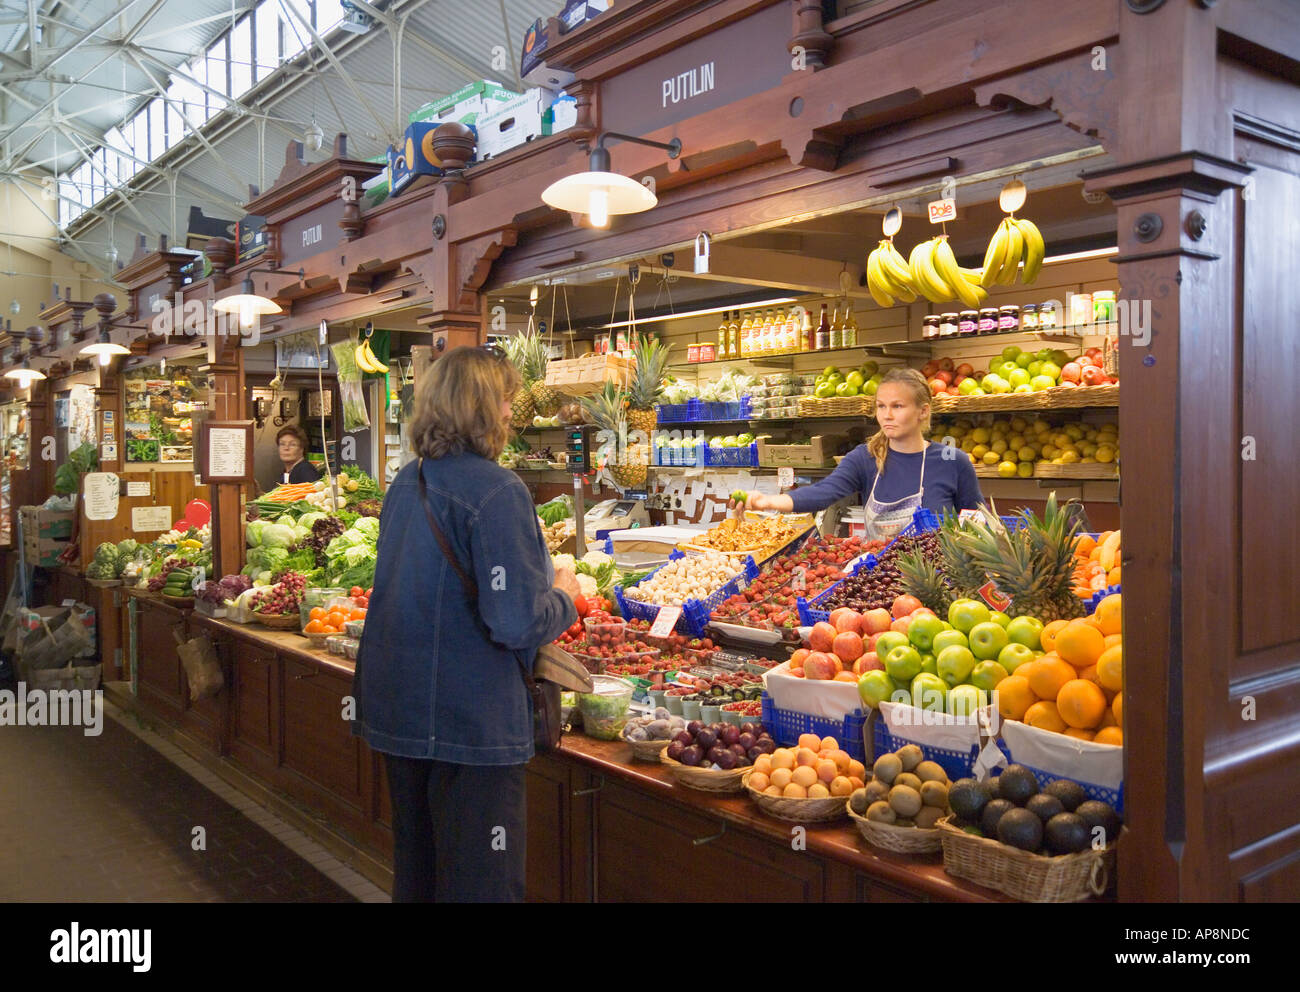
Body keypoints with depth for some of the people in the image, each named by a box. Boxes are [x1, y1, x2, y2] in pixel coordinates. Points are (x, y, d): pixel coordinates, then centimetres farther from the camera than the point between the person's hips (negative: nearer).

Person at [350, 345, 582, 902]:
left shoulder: (406, 482, 8)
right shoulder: (496, 490, -18)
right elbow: (516, 624, -23)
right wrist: (563, 597, -3)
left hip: (394, 706, 8)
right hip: (468, 720, -8)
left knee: (415, 868, 22)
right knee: (480, 882, 5)